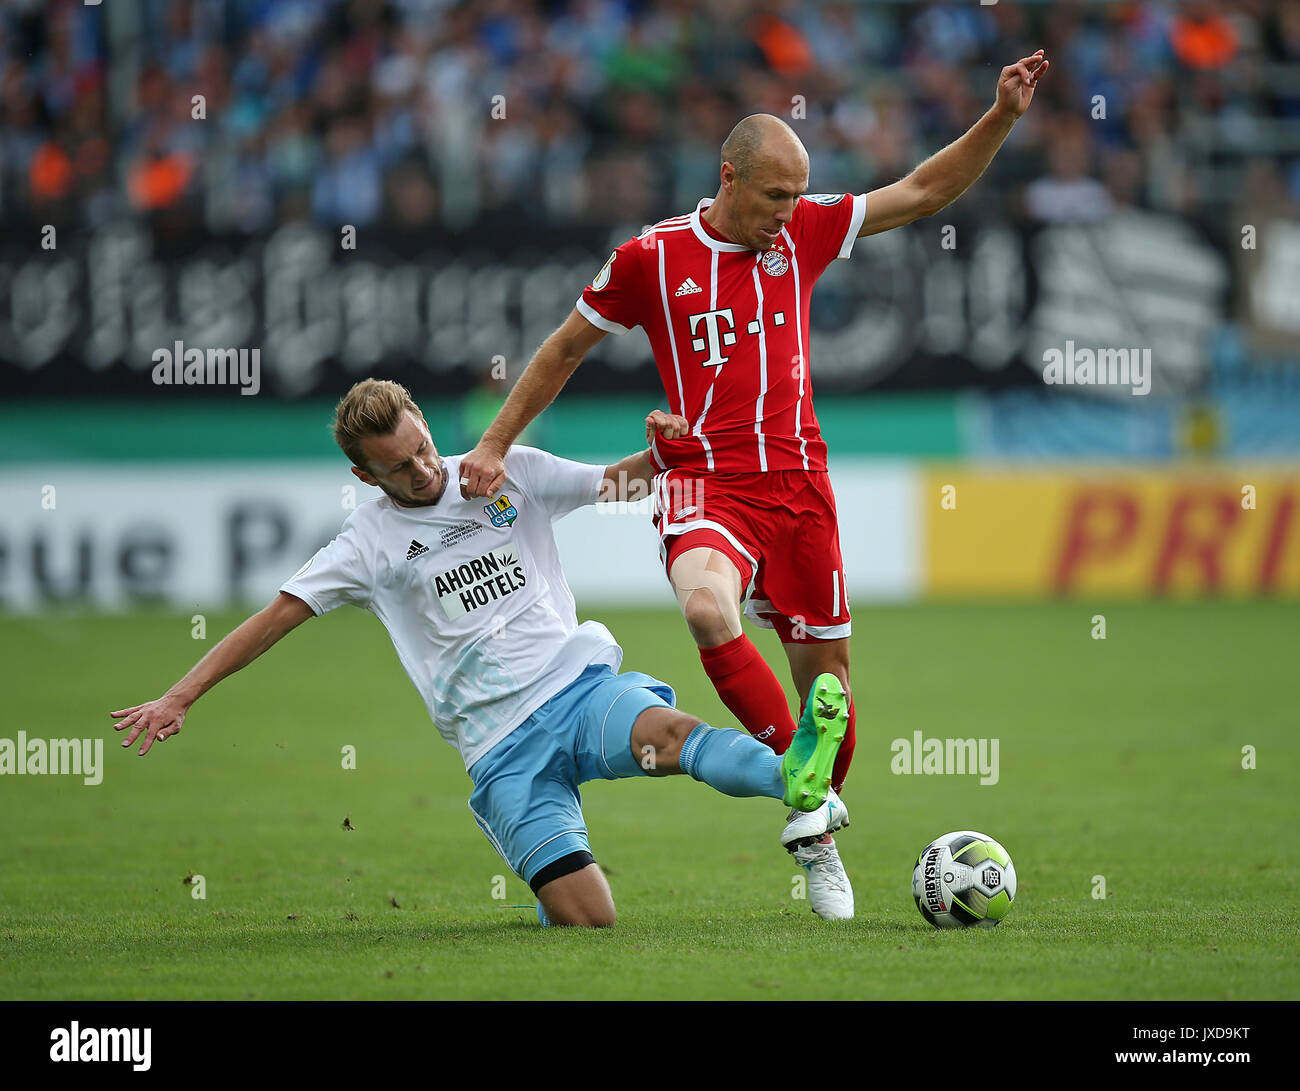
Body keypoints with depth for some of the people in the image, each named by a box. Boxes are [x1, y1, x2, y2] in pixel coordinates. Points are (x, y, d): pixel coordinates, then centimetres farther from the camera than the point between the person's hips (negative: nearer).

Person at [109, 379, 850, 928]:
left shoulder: (508, 473, 11)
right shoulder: (371, 541, 7)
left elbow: (616, 483, 20)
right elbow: (275, 619, 6)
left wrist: (658, 449, -3)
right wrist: (178, 700, 0)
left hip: (578, 684, 1)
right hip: (504, 747, -1)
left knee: (667, 732, -35)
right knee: (587, 922, -15)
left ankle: (796, 781, -60)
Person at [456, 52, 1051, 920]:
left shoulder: (804, 232, 7)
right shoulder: (651, 259, 0)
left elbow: (926, 191, 13)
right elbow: (565, 349, 12)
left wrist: (1003, 117, 2)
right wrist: (495, 443, 10)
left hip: (798, 481, 3)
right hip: (706, 482, -3)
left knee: (824, 667, 6)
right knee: (707, 608, -33)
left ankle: (819, 837, 27)